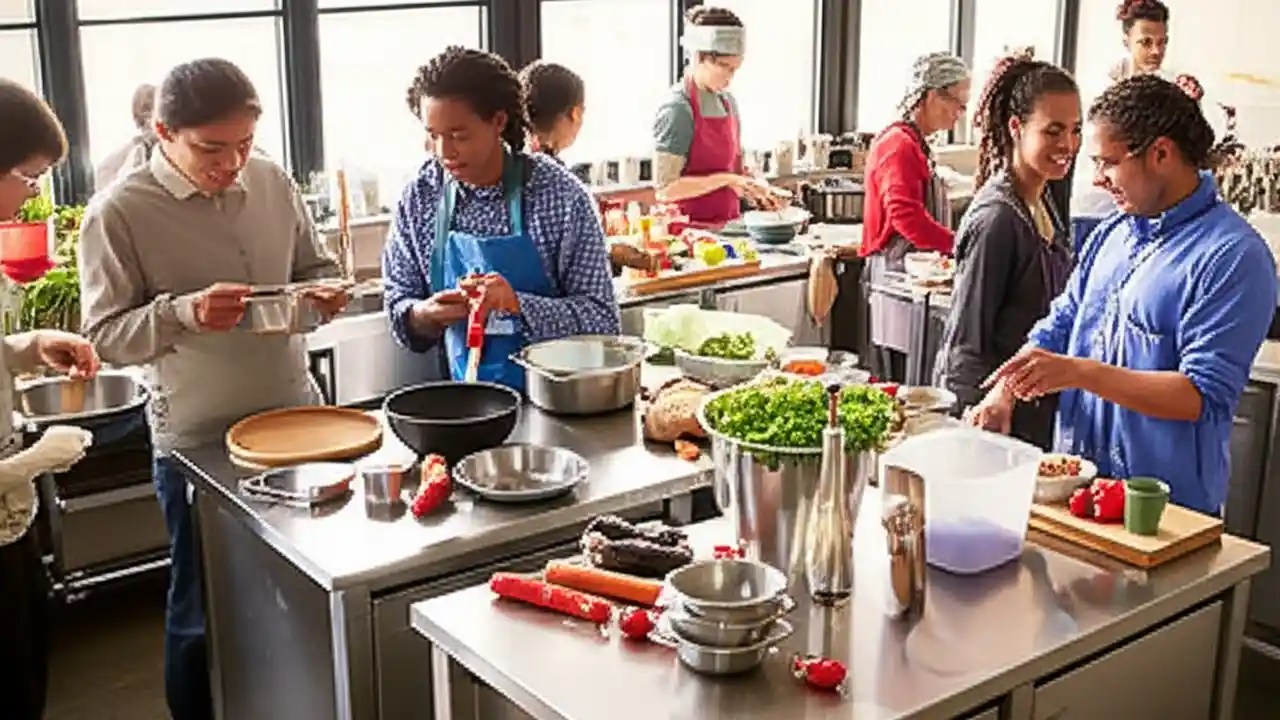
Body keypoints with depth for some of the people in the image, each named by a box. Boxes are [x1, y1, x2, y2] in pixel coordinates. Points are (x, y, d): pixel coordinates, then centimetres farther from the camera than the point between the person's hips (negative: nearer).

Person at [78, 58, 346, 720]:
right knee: (204, 611, 10)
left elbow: (312, 266, 13)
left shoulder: (272, 182, 1)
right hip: (198, 441, -4)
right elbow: (106, 335, -11)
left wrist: (326, 292, -9)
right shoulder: (118, 212, -12)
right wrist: (182, 313, -28)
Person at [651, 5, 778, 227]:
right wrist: (725, 180, -20)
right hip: (692, 230, -6)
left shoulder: (728, 101, 10)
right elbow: (666, 188, -16)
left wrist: (750, 188, 2)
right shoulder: (678, 109, -12)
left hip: (728, 225, 6)